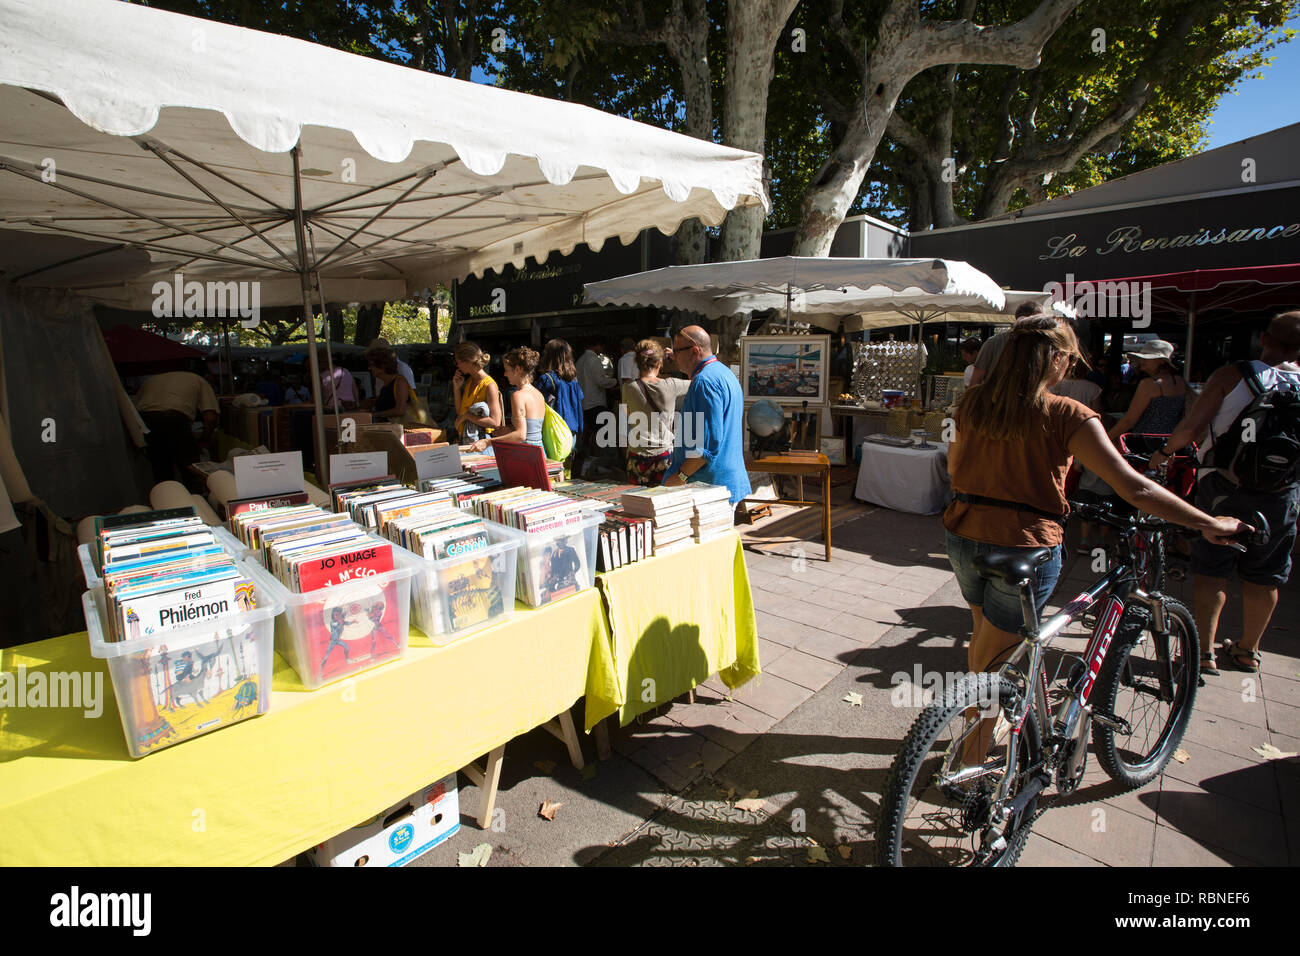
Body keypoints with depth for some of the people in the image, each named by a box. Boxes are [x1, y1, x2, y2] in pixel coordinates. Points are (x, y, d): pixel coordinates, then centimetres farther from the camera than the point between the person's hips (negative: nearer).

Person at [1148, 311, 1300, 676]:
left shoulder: (1230, 376, -9)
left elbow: (1190, 428, -14)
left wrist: (1163, 453, 2)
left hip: (1223, 486, -3)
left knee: (1211, 569, 5)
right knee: (1264, 575, 15)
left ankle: (1204, 650, 8)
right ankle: (1248, 649, 30)